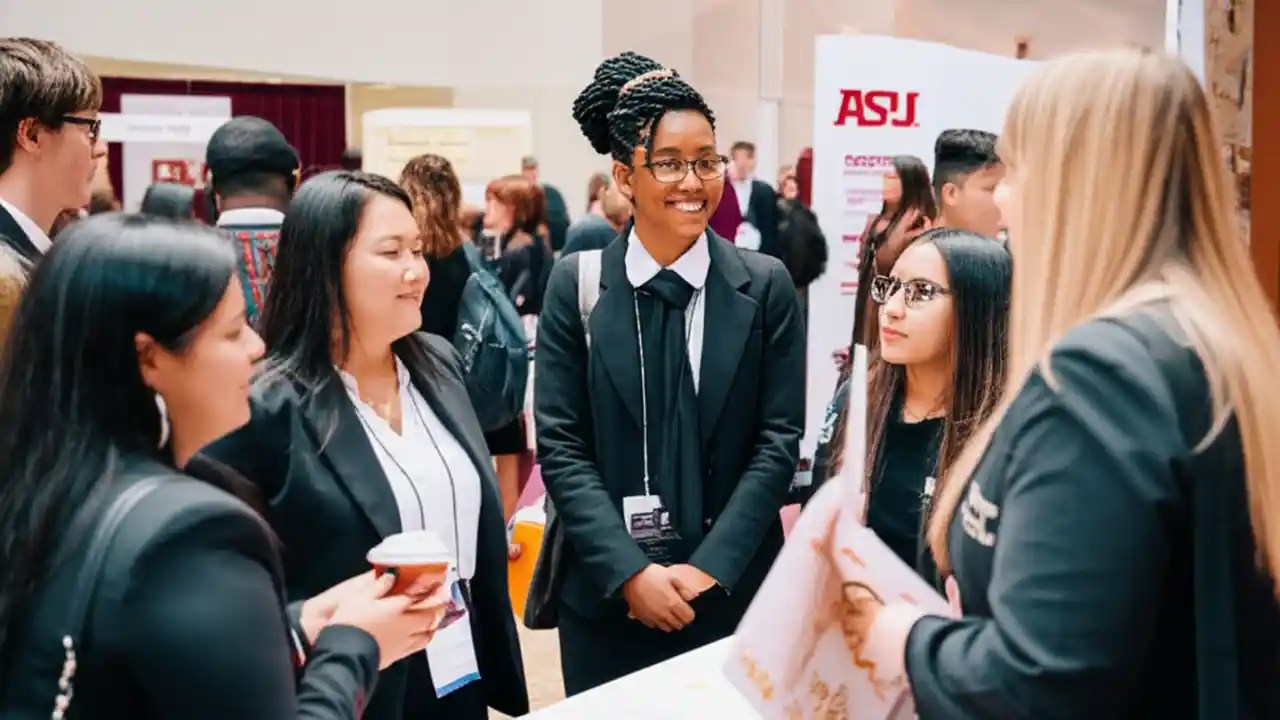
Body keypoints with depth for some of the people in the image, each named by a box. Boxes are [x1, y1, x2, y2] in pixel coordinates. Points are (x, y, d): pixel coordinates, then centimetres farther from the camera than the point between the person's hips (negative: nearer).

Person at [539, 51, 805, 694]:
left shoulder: (765, 286, -1)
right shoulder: (575, 285, -2)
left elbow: (778, 440, -3)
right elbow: (561, 446, -5)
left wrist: (711, 568, -12)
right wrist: (630, 572, -14)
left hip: (731, 588, 0)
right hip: (605, 593, 0)